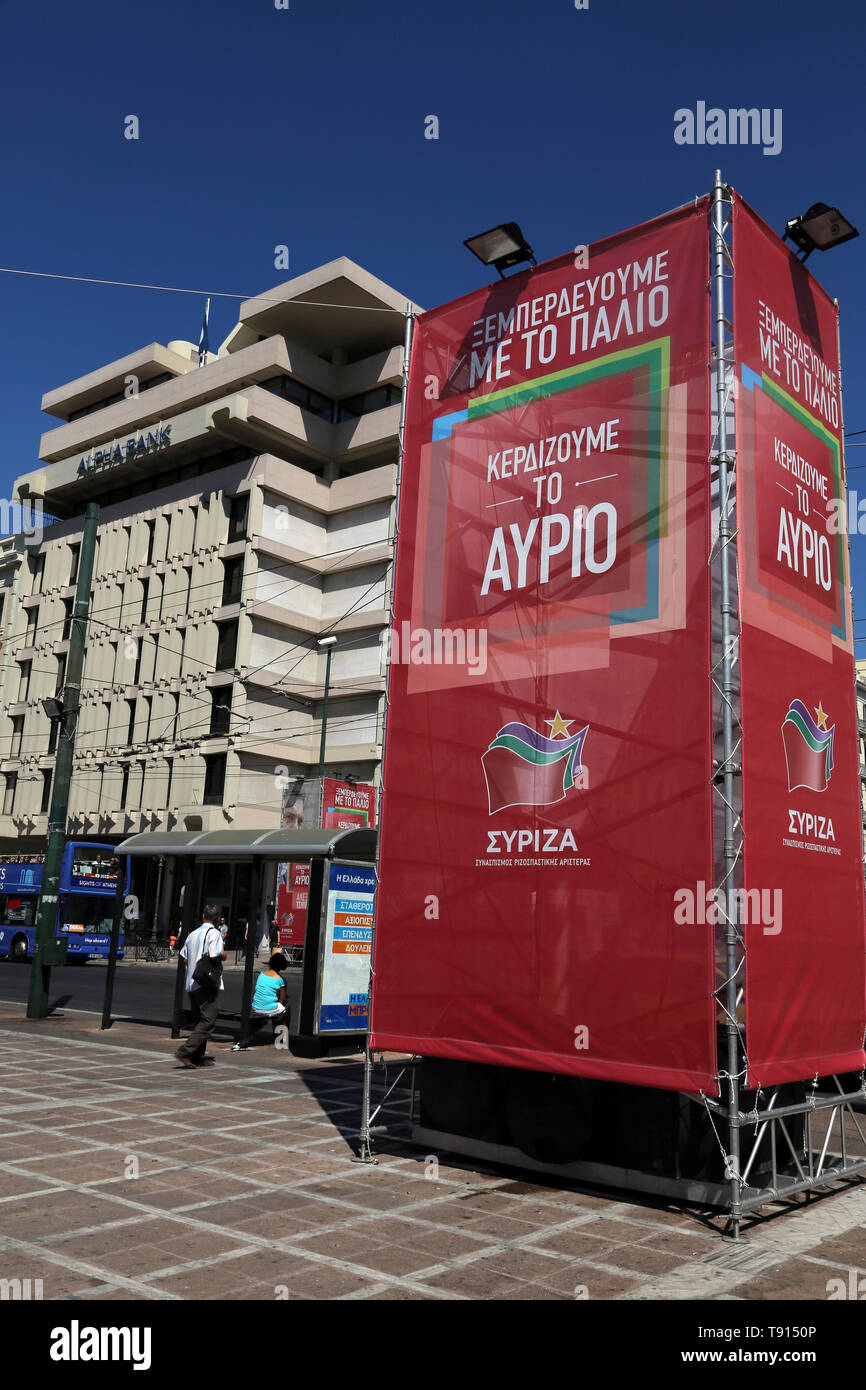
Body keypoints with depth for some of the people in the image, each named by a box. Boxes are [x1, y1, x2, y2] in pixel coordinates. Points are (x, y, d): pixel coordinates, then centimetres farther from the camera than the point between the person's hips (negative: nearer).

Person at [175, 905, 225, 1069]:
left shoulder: (192, 934, 14)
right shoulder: (214, 933, -9)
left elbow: (184, 957, 14)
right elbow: (215, 956, -21)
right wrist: (224, 955, -1)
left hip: (192, 983, 8)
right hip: (208, 983, -8)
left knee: (200, 1021, 15)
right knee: (208, 1022, -6)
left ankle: (198, 1057, 14)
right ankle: (184, 1051, -16)